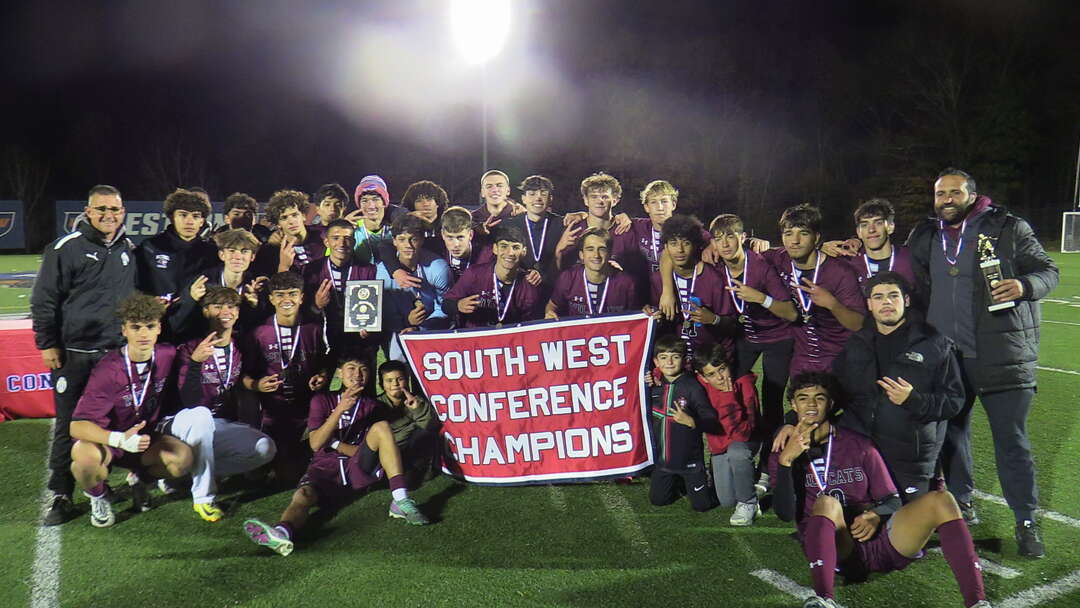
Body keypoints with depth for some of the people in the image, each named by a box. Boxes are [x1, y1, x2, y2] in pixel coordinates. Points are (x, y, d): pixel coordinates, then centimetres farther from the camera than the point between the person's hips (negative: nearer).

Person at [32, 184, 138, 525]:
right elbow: (43, 300, -4)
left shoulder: (129, 251, 9)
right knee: (69, 425, 2)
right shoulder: (66, 248, -5)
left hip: (117, 353, 4)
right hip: (73, 354, -4)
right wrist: (47, 343, -8)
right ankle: (61, 495, 12)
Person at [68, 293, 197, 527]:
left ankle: (140, 477, 10)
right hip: (104, 439, -3)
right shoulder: (109, 370, -26)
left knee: (183, 458, -26)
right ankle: (97, 494, 1)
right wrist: (120, 439, -43)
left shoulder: (168, 356, -12)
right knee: (86, 458, -37)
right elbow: (78, 426, -28)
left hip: (146, 437, 3)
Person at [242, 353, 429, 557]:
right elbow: (315, 444, -2)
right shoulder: (322, 400, 14)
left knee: (381, 426, -23)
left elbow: (369, 450, 7)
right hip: (325, 469, -1)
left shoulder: (371, 406, 17)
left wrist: (334, 443, -3)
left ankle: (400, 500, -34)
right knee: (303, 494, -33)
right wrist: (340, 409, -13)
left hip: (358, 469, 1)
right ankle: (282, 533, -66)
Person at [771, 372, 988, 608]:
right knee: (826, 503, -35)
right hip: (831, 547, -3)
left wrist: (876, 516, -10)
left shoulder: (858, 445, 15)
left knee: (940, 500, -17)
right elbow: (785, 513, -6)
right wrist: (786, 461, -20)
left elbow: (892, 501, 14)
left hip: (877, 538, 3)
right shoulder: (783, 454, 9)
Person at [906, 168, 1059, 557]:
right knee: (951, 431, 15)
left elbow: (1048, 271, 1)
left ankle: (1026, 522, 13)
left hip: (1002, 356, -4)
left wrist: (1024, 285, -19)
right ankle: (961, 502, 33)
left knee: (1011, 440, -1)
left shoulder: (1008, 228, 0)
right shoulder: (924, 237, 11)